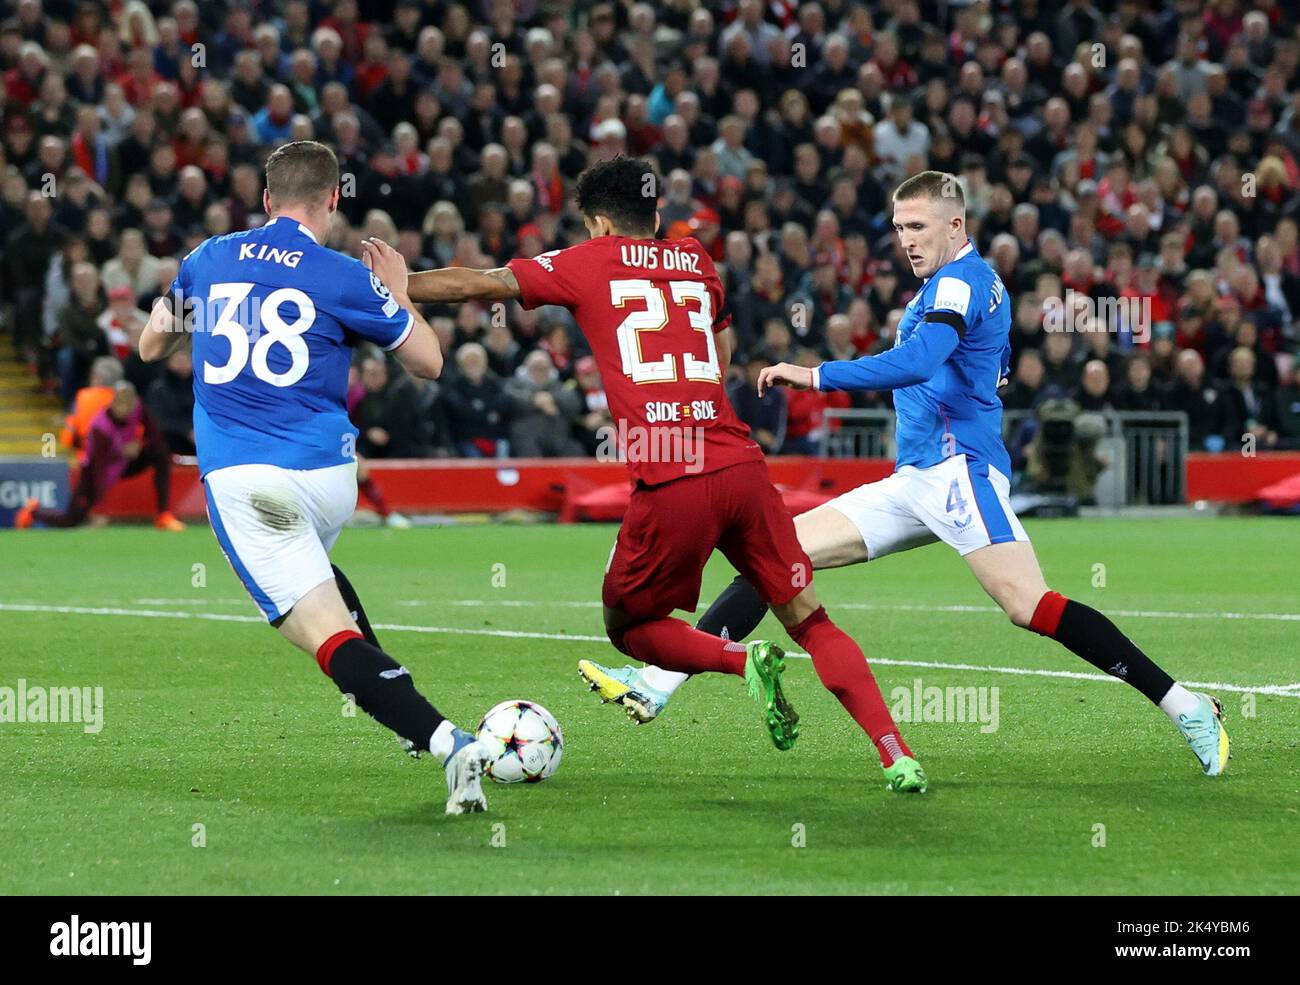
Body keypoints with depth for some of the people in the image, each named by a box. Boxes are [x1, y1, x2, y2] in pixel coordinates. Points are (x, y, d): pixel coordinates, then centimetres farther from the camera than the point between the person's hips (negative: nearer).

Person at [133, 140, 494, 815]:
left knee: (325, 631, -10)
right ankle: (408, 712, 27)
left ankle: (443, 739, -29)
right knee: (313, 570, 34)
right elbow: (428, 361, 9)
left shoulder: (207, 260, 8)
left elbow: (151, 347, 25)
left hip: (237, 477, -1)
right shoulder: (343, 278, 0)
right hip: (327, 474, 1)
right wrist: (399, 292, 25)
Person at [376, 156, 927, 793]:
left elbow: (479, 285, 9)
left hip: (669, 485, -4)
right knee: (810, 621, 8)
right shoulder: (697, 262, 20)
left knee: (626, 625, 15)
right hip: (742, 468, 4)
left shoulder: (591, 263, 8)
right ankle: (897, 754, -5)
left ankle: (746, 660, -9)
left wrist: (398, 286, 21)